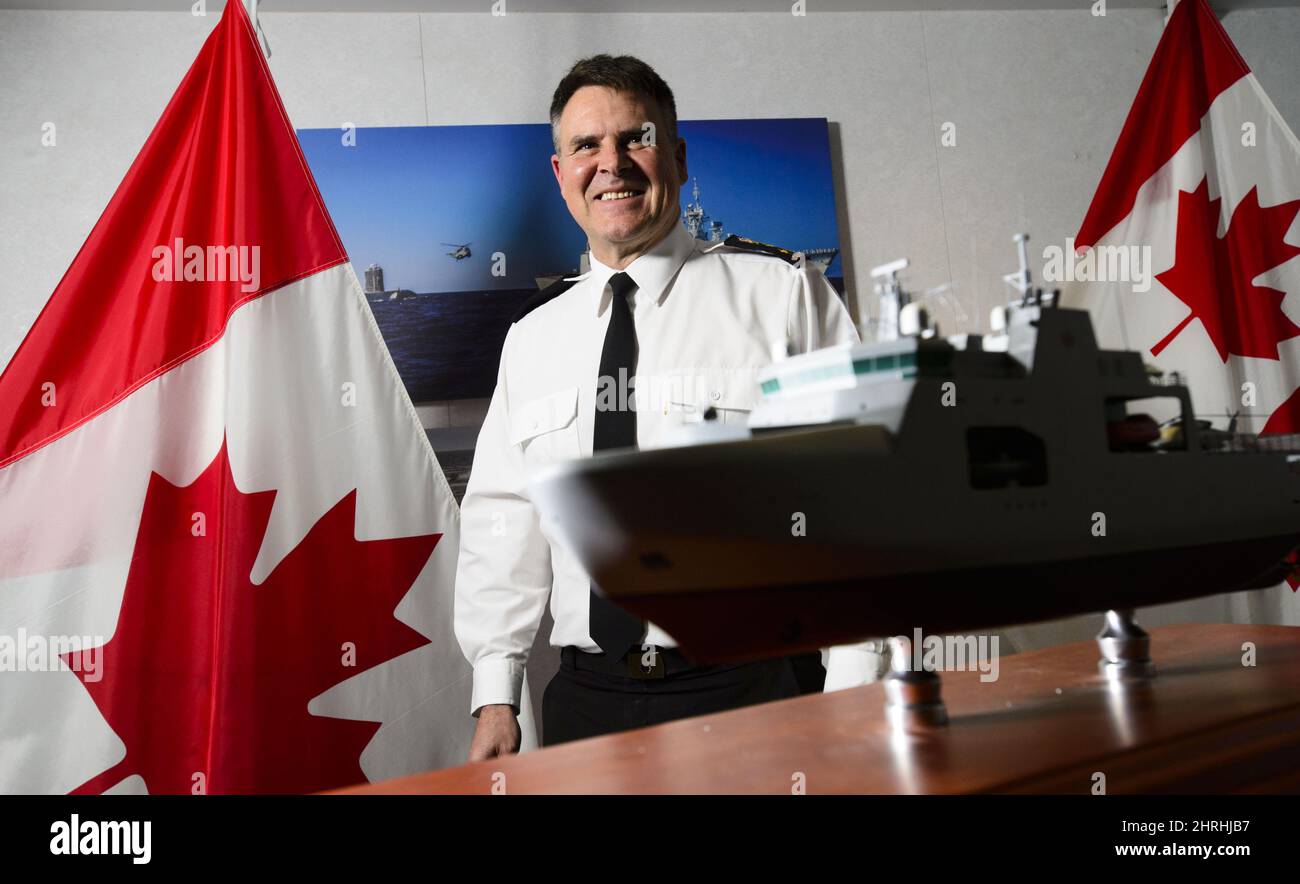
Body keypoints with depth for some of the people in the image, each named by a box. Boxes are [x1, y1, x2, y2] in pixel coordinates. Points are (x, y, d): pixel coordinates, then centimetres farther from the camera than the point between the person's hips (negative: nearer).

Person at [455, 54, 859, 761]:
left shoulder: (784, 293, -3)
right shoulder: (532, 335, 10)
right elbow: (503, 518, 9)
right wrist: (496, 699, 4)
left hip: (754, 692, -3)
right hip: (585, 701, 4)